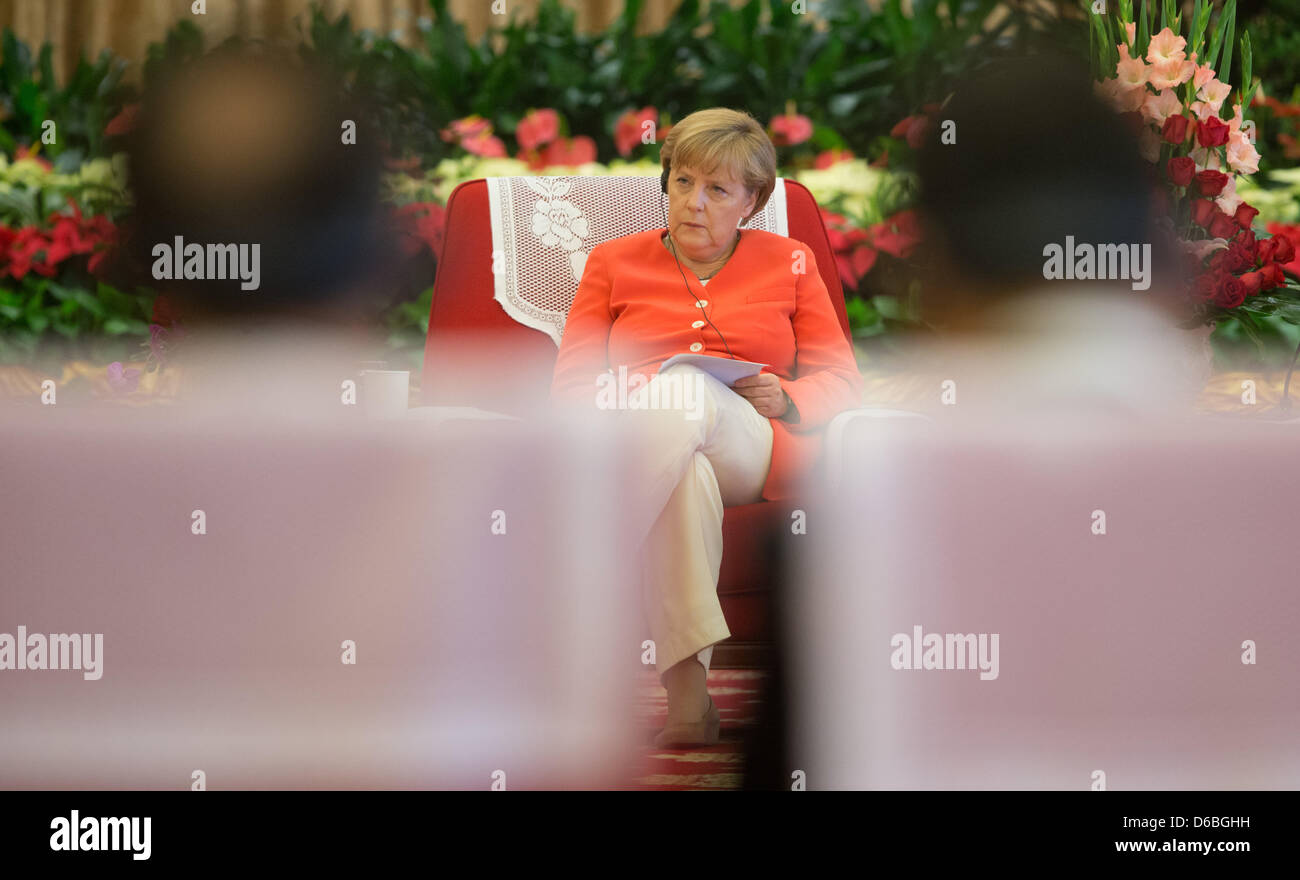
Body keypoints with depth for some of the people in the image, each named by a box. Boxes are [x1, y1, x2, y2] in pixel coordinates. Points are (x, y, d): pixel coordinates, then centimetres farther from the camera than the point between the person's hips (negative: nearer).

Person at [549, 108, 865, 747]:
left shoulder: (789, 264, 22)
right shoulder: (614, 262, 22)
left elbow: (841, 384, 15)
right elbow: (571, 384, 13)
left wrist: (783, 399, -9)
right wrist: (615, 404, -11)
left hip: (754, 453, 0)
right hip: (633, 441, 0)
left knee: (688, 388, -39)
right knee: (684, 475, -42)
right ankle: (688, 705, -54)